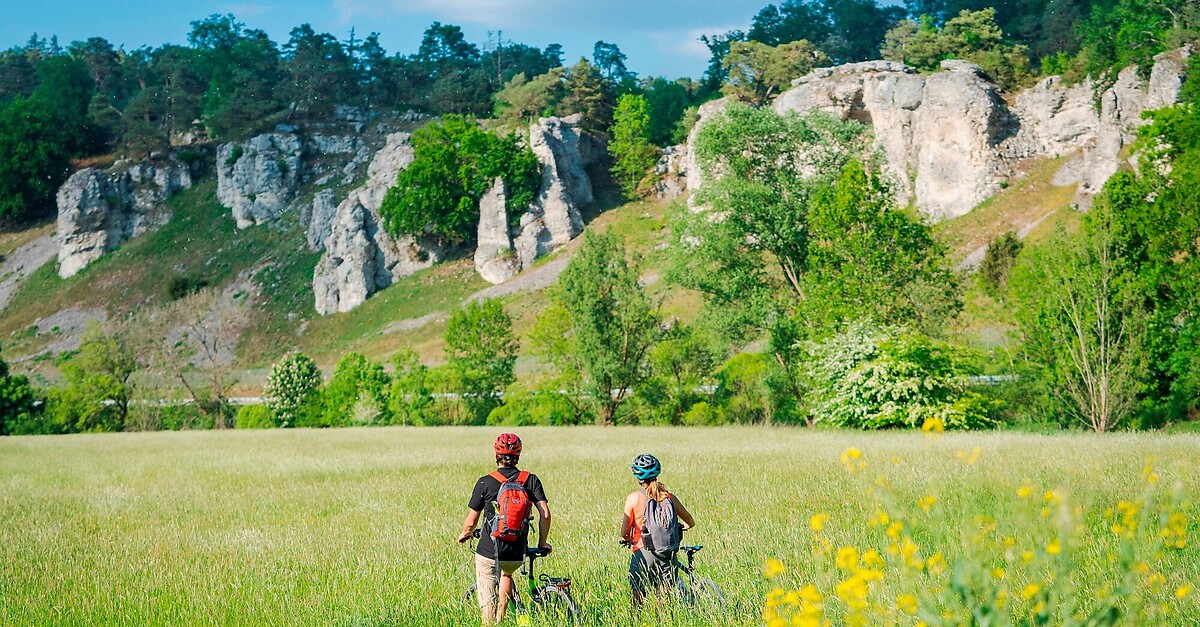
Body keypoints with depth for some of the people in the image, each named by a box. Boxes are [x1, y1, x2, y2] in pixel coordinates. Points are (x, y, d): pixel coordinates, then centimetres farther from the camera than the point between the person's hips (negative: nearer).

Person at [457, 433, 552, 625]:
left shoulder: (485, 483, -7)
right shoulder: (531, 480, -2)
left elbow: (471, 521, -3)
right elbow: (545, 514, -9)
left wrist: (465, 534, 20)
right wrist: (542, 543, 7)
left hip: (488, 553, -3)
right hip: (517, 555, 3)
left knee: (487, 602, 9)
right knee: (506, 573, 36)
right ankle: (500, 620, 33)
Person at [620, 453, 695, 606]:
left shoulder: (633, 498, -7)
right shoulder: (669, 497, 2)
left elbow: (624, 533, -5)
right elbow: (691, 523, 15)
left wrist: (627, 540, 18)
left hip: (642, 553, -3)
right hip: (668, 556, 3)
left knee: (638, 600, 5)